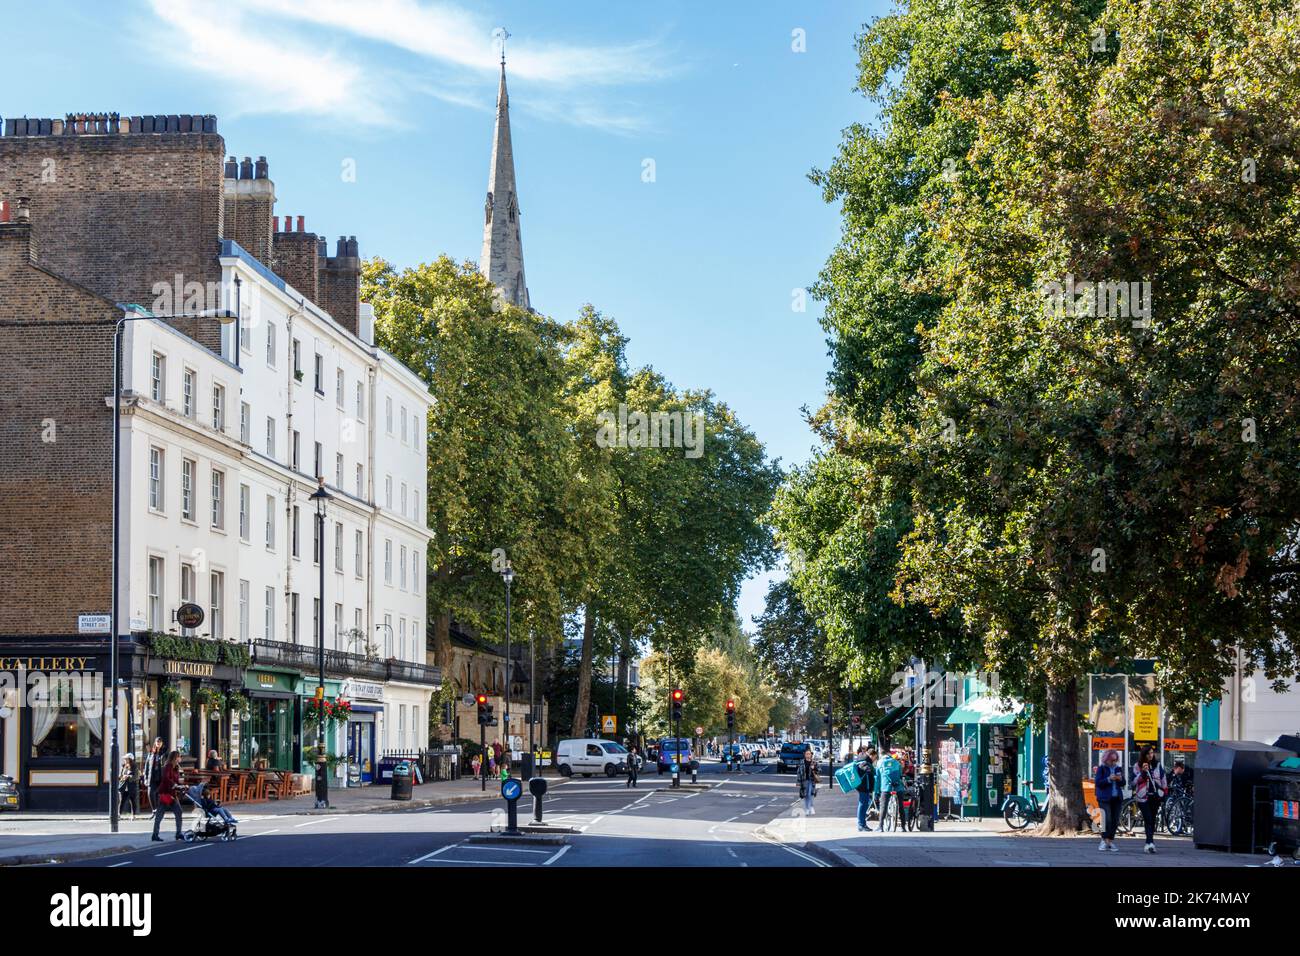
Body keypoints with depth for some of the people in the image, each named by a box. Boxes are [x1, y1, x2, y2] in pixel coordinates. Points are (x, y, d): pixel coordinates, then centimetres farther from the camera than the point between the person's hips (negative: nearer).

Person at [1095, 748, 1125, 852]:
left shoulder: (1117, 768, 14)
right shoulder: (1101, 768, 1)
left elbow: (1123, 784, 15)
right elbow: (1097, 782, -7)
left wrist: (1121, 779, -8)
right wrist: (1109, 779, -19)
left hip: (1117, 798, 5)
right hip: (1105, 798, -5)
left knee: (1115, 821, 2)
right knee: (1107, 819, -14)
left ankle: (1111, 841, 10)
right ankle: (1104, 841, -5)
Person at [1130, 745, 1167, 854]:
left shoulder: (1157, 765, 10)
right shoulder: (1137, 766, 1)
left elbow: (1163, 779, 17)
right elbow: (1134, 781, -5)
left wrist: (1164, 792, 13)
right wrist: (1142, 772, -17)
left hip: (1155, 796, 3)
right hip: (1143, 797, -3)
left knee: (1152, 820, 5)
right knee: (1148, 819, -14)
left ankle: (1149, 843, 11)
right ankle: (1150, 842, -23)